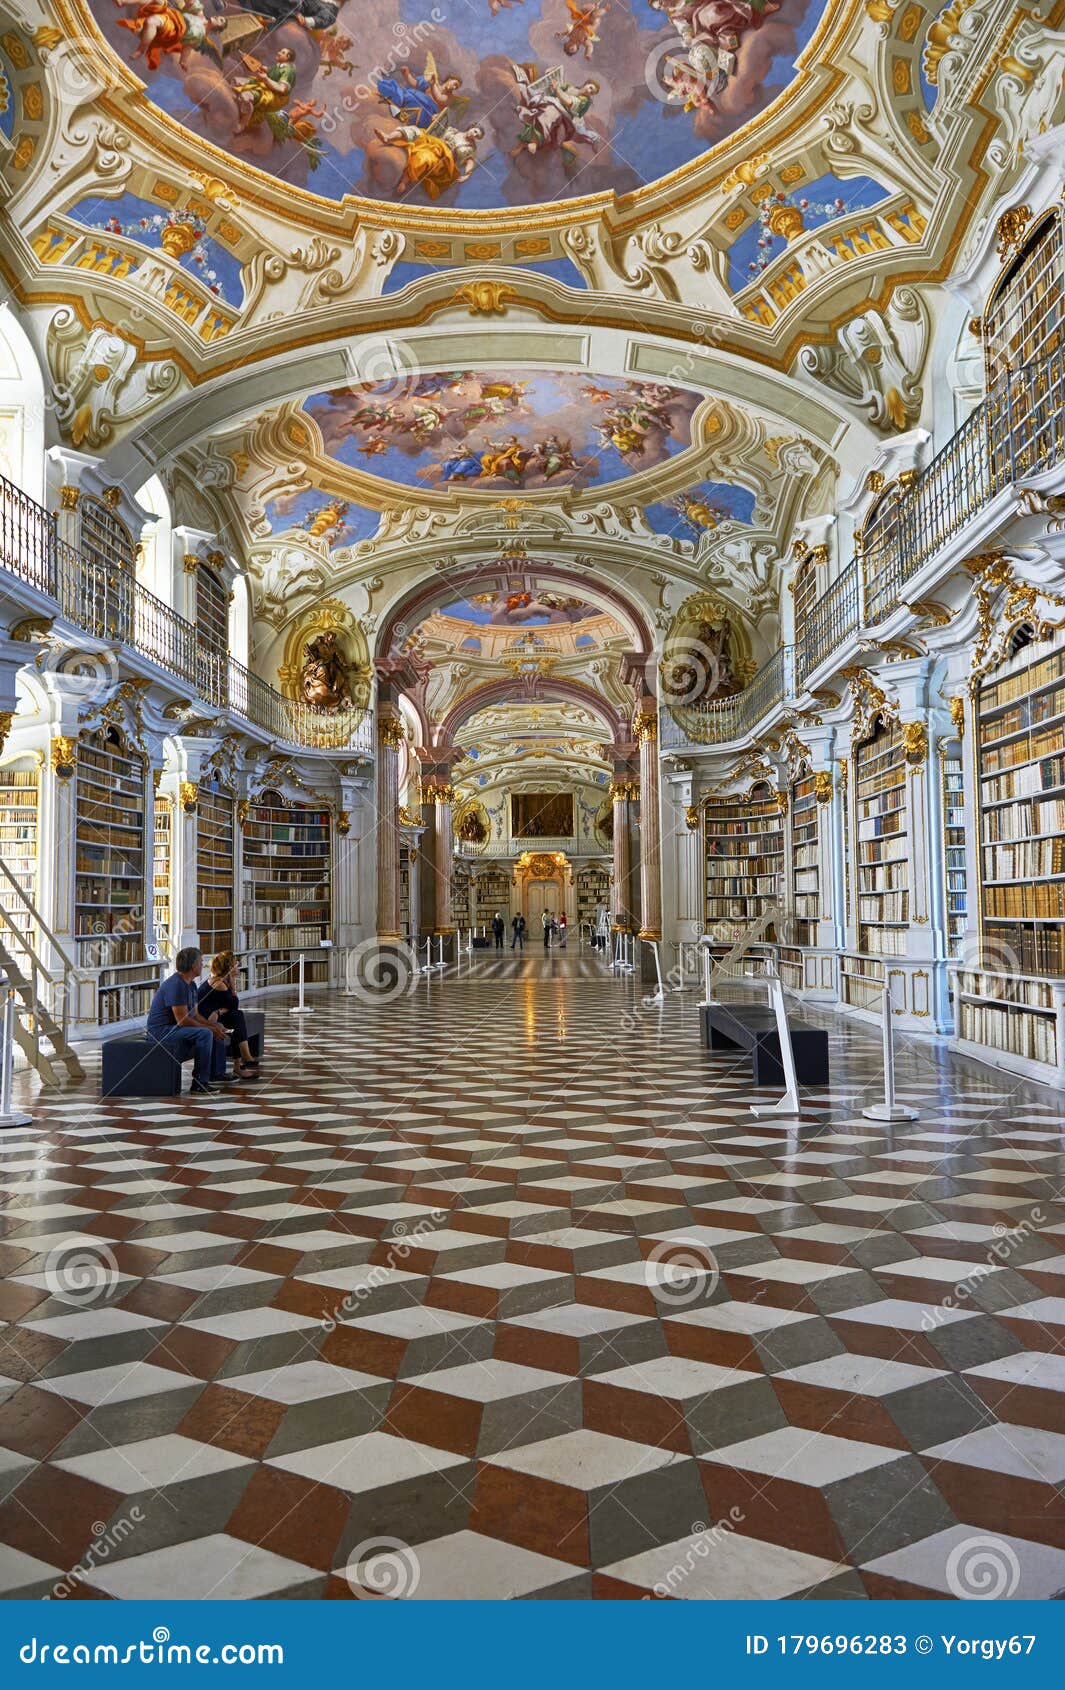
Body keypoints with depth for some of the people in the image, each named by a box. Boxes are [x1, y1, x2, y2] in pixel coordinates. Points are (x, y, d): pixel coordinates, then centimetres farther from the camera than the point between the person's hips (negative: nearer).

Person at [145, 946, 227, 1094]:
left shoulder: (191, 985, 10)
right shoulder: (176, 985, -22)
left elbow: (194, 1014, 12)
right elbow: (182, 1020, -25)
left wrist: (214, 1026, -4)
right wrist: (210, 1028, -17)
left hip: (174, 1027, 11)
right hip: (161, 1030, -11)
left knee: (218, 1028, 13)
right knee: (205, 1033, -29)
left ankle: (217, 1073, 21)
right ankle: (200, 1082, -24)